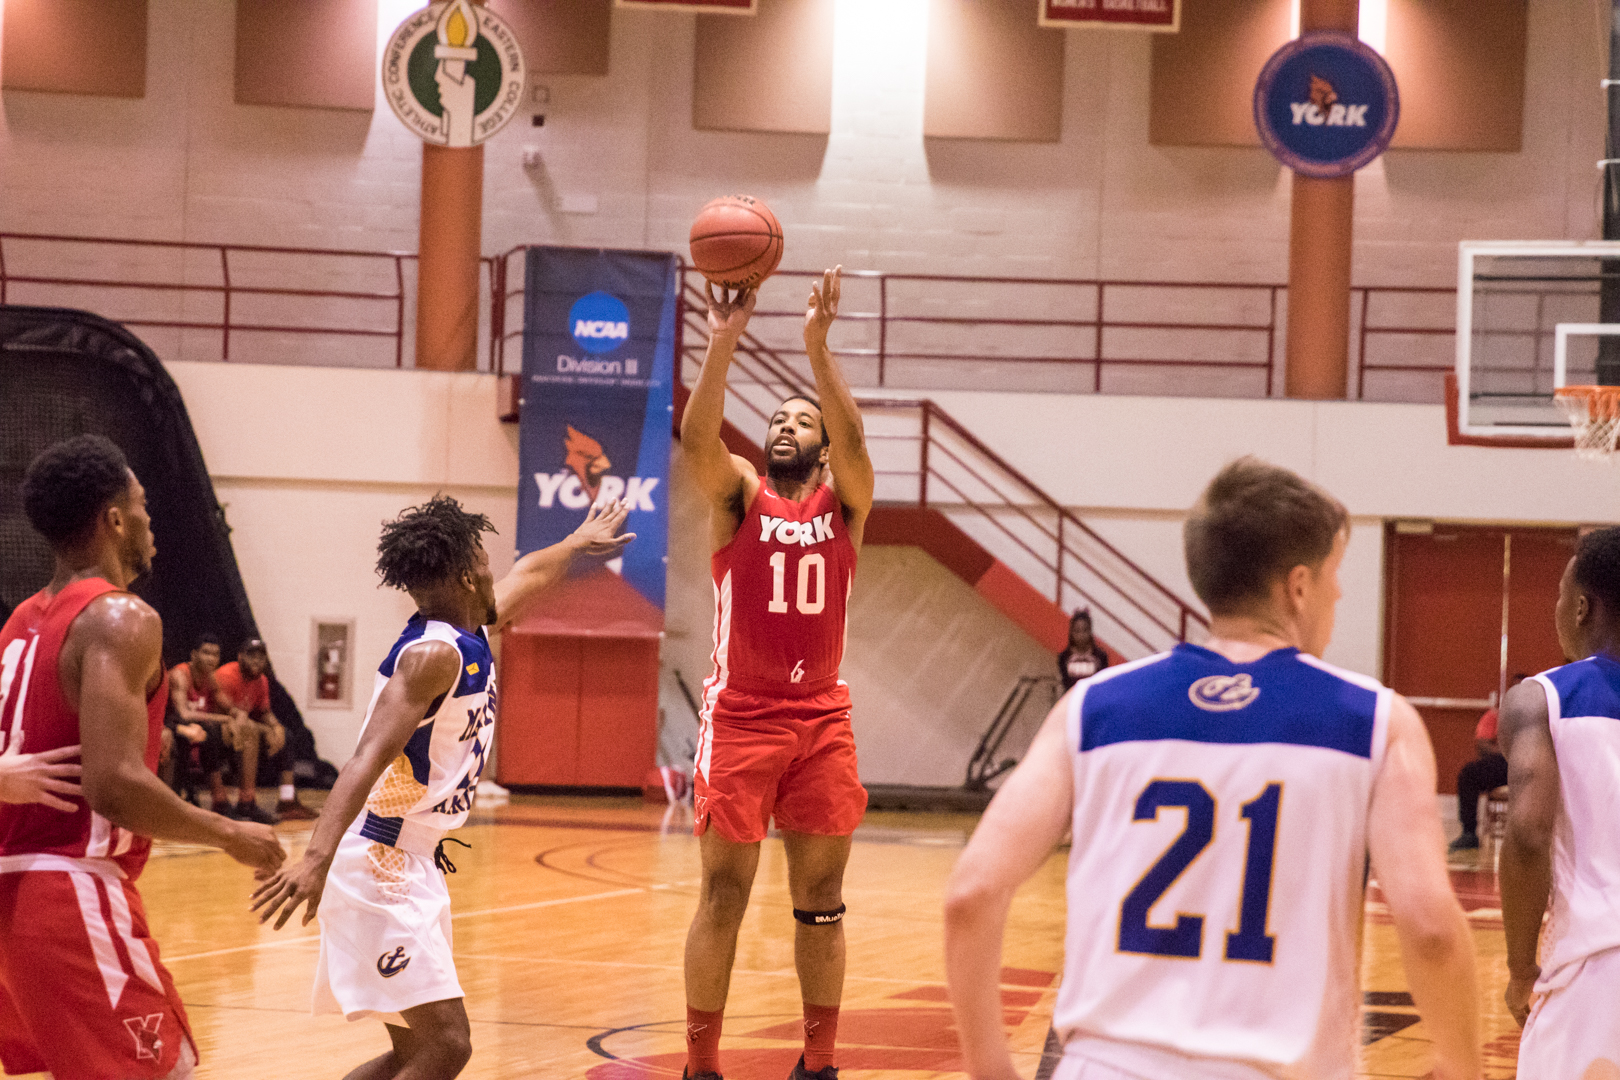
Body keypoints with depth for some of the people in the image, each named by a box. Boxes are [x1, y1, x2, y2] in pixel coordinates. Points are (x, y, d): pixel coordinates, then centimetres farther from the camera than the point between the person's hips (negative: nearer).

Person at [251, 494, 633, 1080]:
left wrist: (576, 544, 55)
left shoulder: (467, 634, 11)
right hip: (379, 866, -10)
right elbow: (369, 758, -31)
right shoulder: (434, 654, -18)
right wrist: (319, 857, -44)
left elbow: (527, 576, 35)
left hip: (415, 864, 10)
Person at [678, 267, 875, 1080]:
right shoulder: (739, 495, 4)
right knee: (722, 896, -1)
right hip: (740, 716, -2)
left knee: (820, 901, 6)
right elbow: (697, 438, -15)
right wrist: (723, 343, -28)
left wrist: (818, 344, -26)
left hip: (822, 719, 2)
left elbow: (851, 440, -13)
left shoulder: (844, 503, 7)